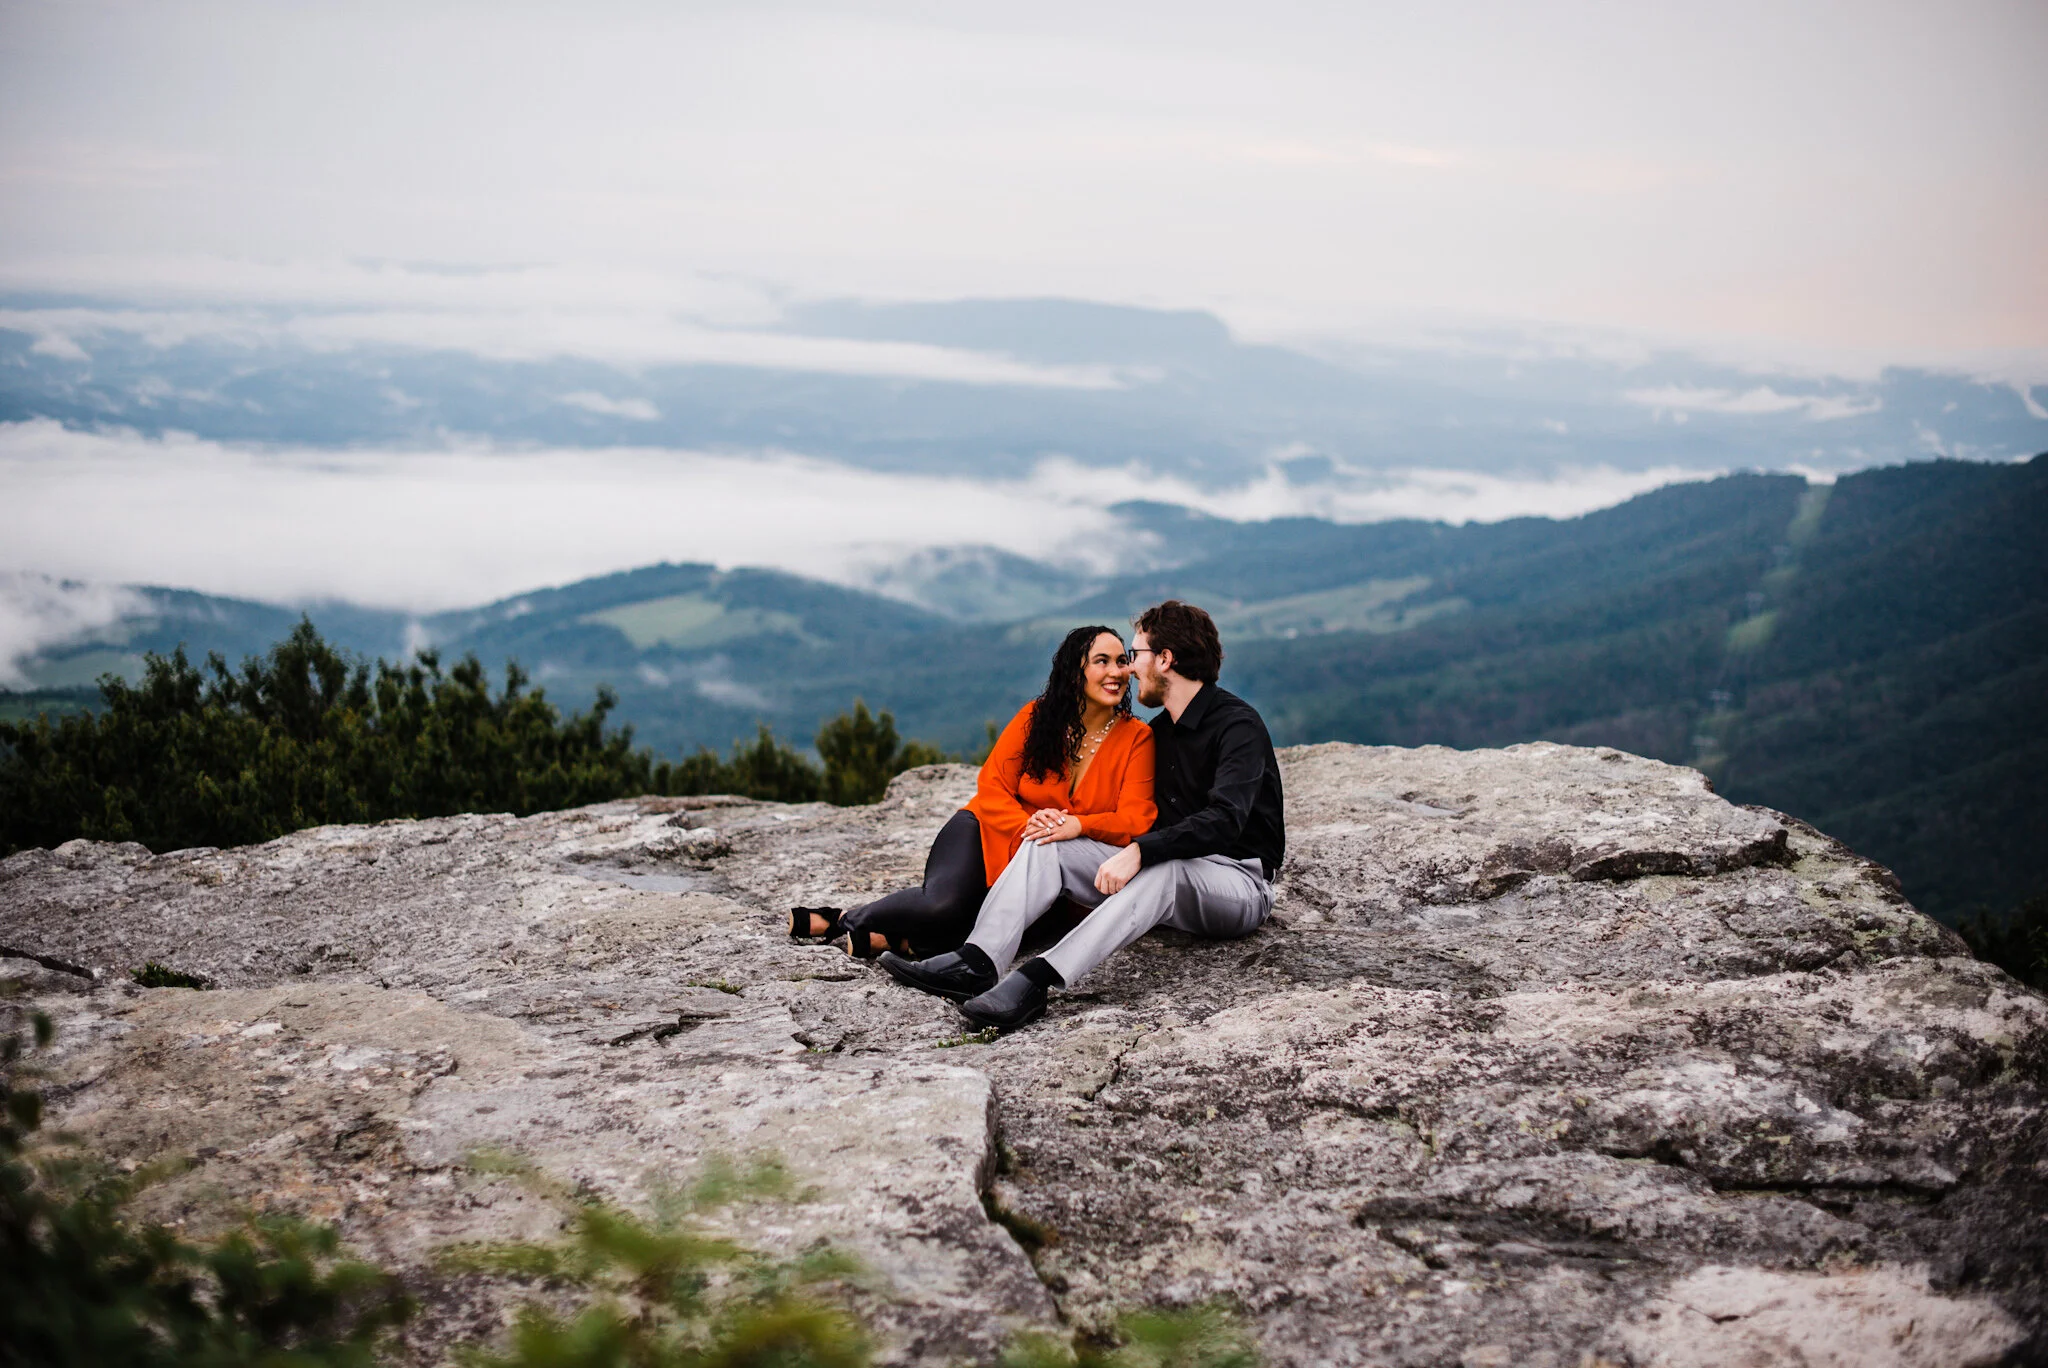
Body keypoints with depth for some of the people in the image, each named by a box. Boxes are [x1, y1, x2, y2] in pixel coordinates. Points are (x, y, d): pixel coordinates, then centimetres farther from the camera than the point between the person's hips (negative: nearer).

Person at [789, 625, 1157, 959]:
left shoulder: (1136, 738, -5)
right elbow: (992, 786, -5)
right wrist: (1026, 827, -24)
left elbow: (1135, 820, -13)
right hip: (993, 834, -1)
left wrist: (1077, 825, -32)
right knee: (942, 902, -31)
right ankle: (849, 921, -6)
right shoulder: (1037, 717, -3)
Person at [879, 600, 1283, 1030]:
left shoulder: (1237, 724, -12)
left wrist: (1140, 852, -36)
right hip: (1165, 878, 8)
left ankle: (1035, 980, -54)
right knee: (1047, 845, -8)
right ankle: (977, 962, -31)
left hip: (1240, 884, -8)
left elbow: (1224, 820, -27)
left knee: (1160, 869, -41)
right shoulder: (1160, 732, 16)